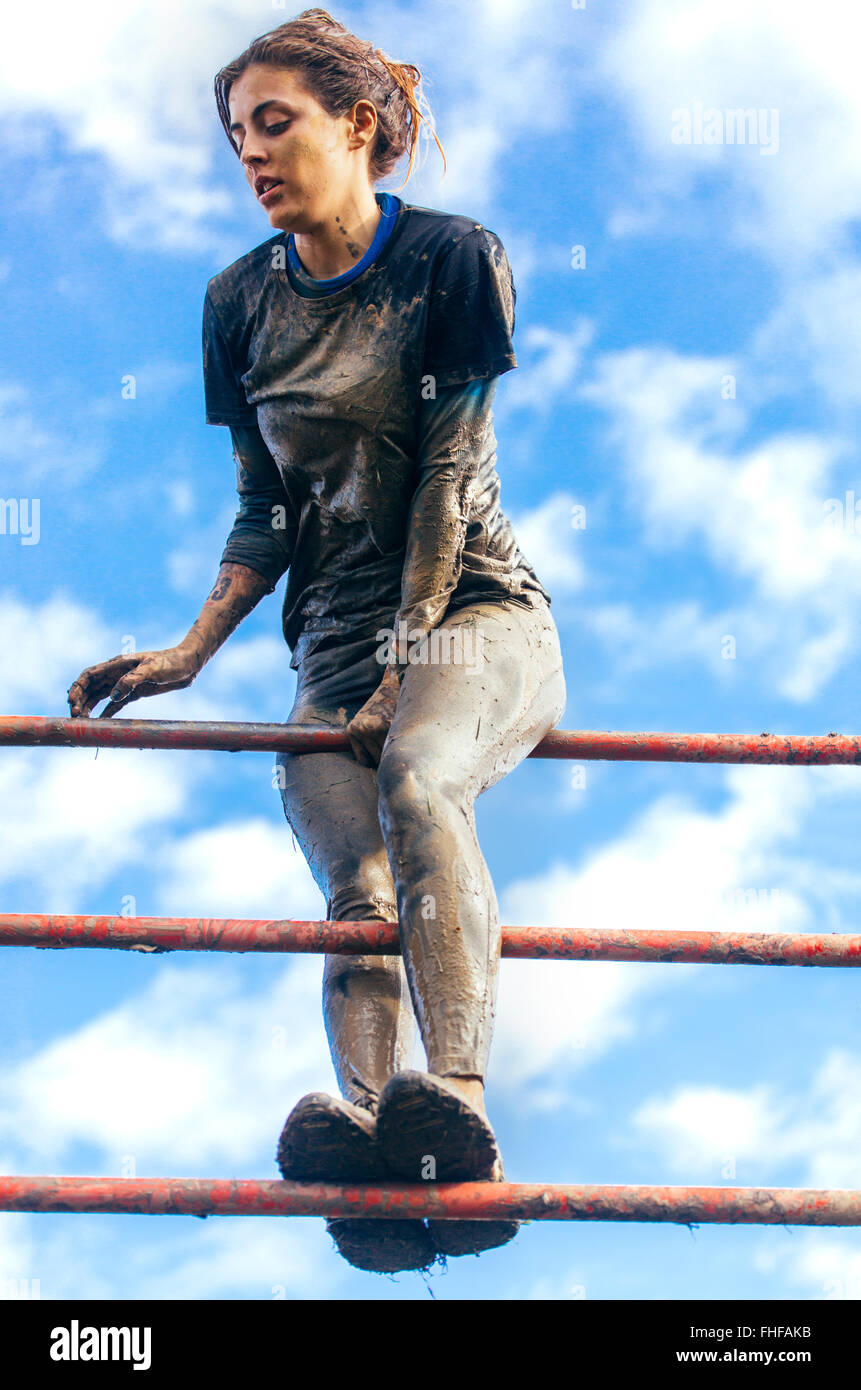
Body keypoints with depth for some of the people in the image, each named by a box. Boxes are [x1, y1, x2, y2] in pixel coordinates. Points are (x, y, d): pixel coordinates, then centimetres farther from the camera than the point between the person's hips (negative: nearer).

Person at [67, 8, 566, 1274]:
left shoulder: (452, 259, -3)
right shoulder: (243, 302, 12)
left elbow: (449, 474, -8)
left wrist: (406, 665, -14)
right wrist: (190, 654, 6)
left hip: (475, 612, -4)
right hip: (334, 646, 4)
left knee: (419, 783, -37)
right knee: (357, 893, -22)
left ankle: (457, 1106, -51)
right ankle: (365, 1131, -44)